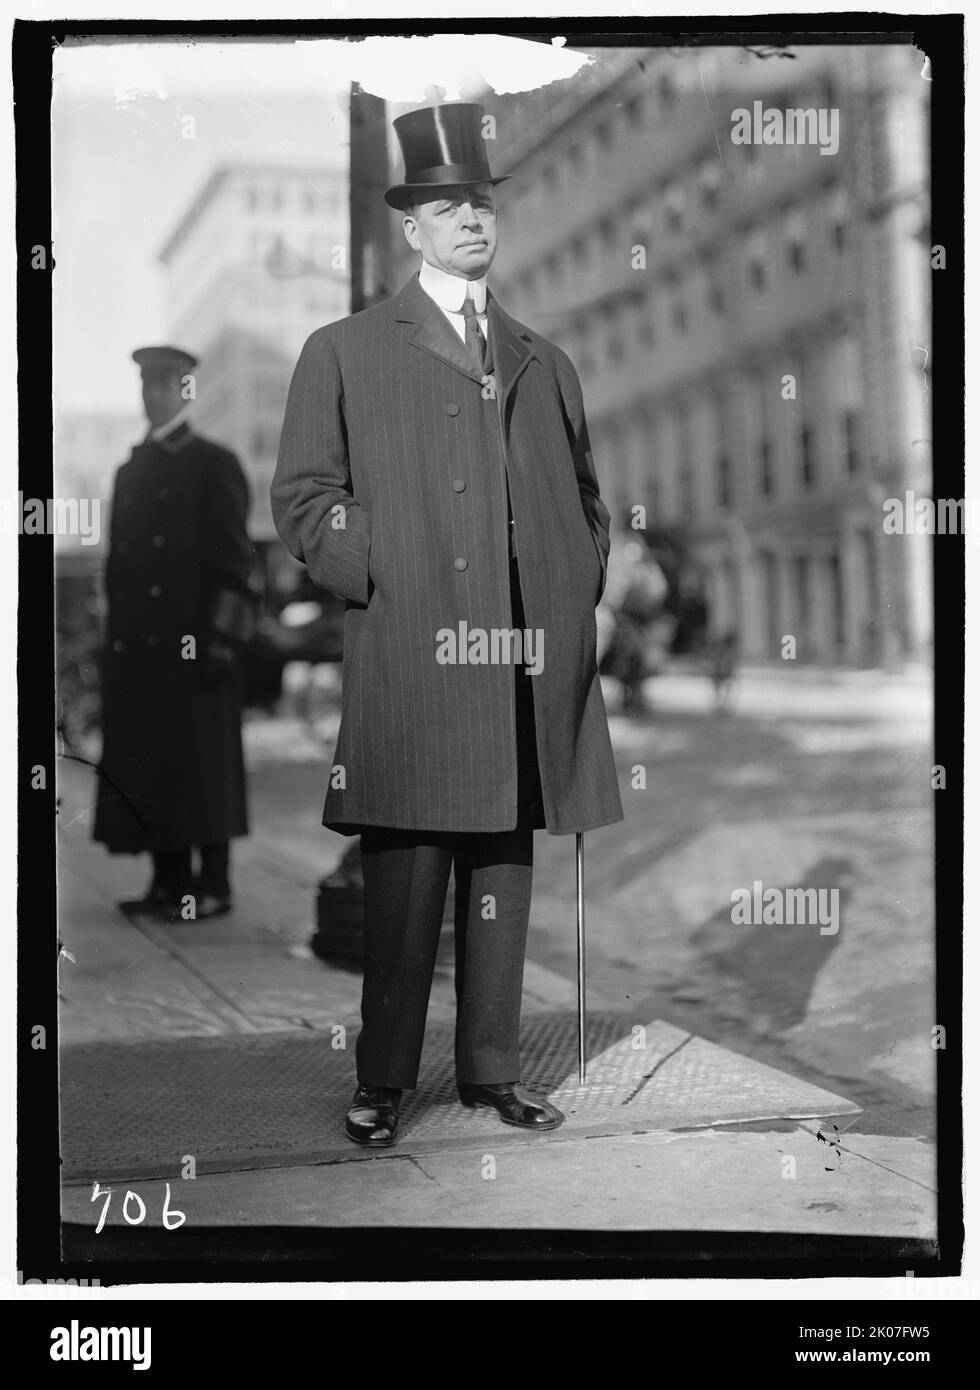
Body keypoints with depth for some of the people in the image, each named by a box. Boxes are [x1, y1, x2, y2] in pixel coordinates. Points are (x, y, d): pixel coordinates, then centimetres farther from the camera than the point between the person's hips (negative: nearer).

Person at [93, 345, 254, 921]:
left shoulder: (214, 465, 0)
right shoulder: (131, 473, 19)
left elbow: (232, 560, -7)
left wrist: (221, 638, -14)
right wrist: (115, 640, 14)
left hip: (191, 644, -7)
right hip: (137, 649, 7)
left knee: (200, 761, -4)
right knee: (147, 765, 6)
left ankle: (213, 885, 1)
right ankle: (170, 882, 13)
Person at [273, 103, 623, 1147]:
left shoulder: (543, 364, 20)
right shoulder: (344, 354, 8)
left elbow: (585, 499, 26)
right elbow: (303, 496, 4)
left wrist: (578, 596, 12)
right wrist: (382, 581, -7)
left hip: (532, 670, 4)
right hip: (407, 664, -4)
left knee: (504, 874, 8)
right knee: (403, 882, -3)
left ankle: (491, 1071, 19)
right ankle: (382, 1083, 9)